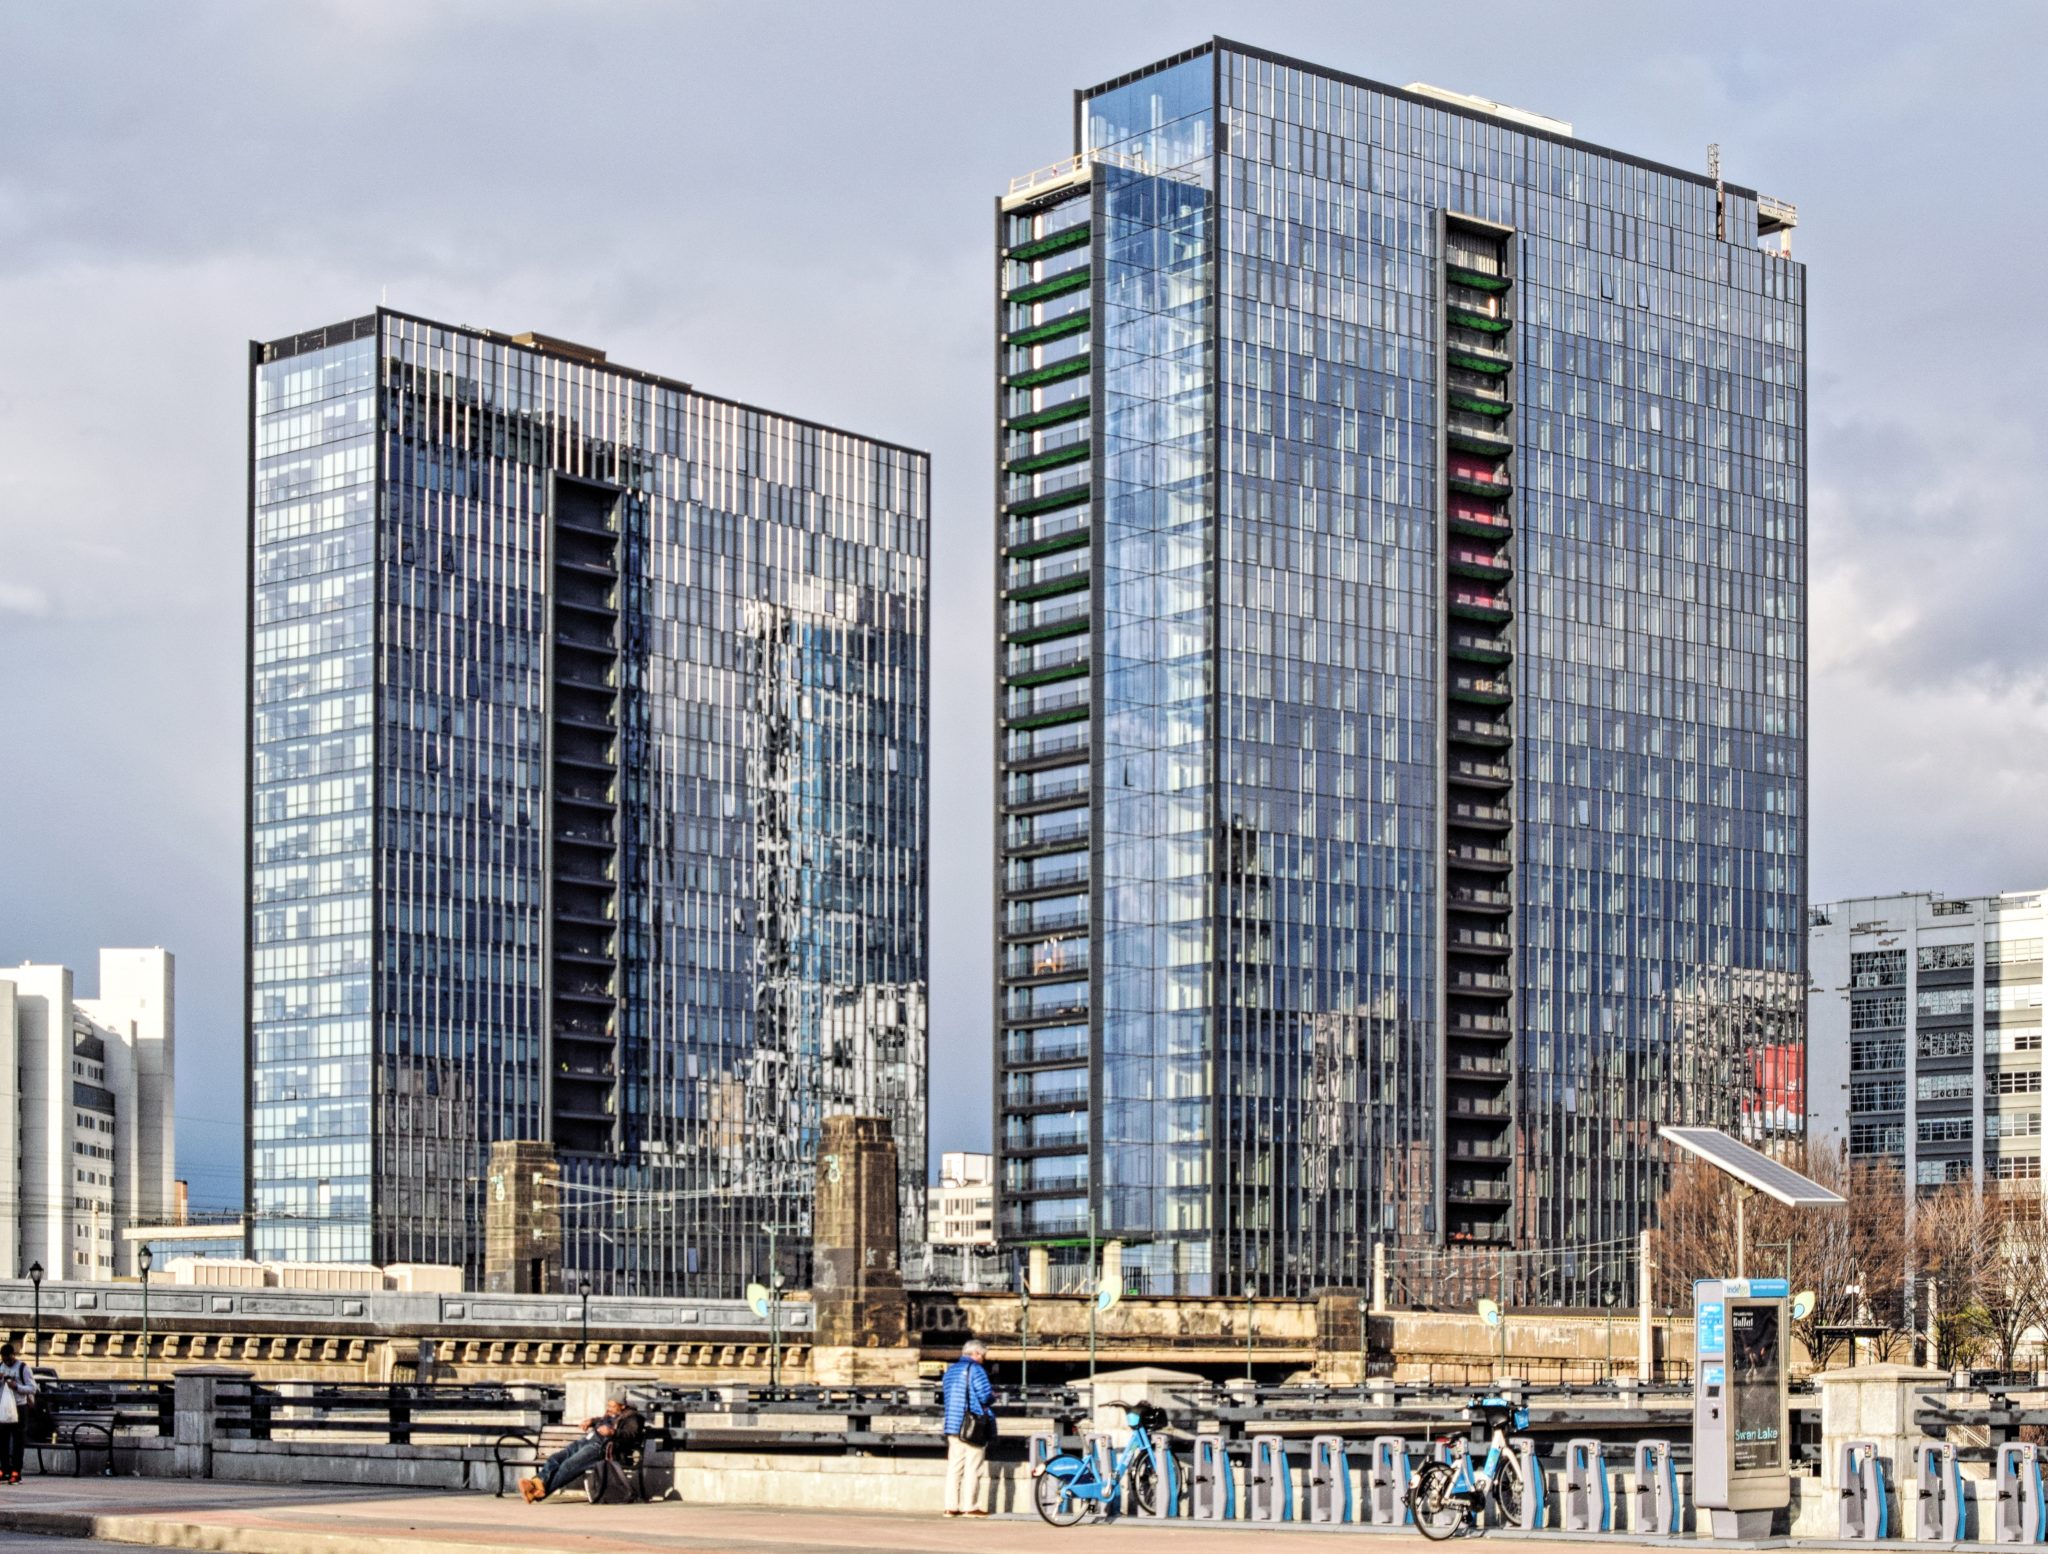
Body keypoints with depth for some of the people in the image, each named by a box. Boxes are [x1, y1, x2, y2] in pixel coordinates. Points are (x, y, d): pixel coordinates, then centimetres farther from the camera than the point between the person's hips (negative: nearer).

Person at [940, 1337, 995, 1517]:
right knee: (973, 1468, -3)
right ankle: (970, 1506, -3)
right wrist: (993, 1397, 6)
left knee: (954, 1466, 8)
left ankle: (951, 1506, 6)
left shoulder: (950, 1370, 13)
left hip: (952, 1425, 7)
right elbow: (986, 1396, -17)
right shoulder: (975, 1369, -10)